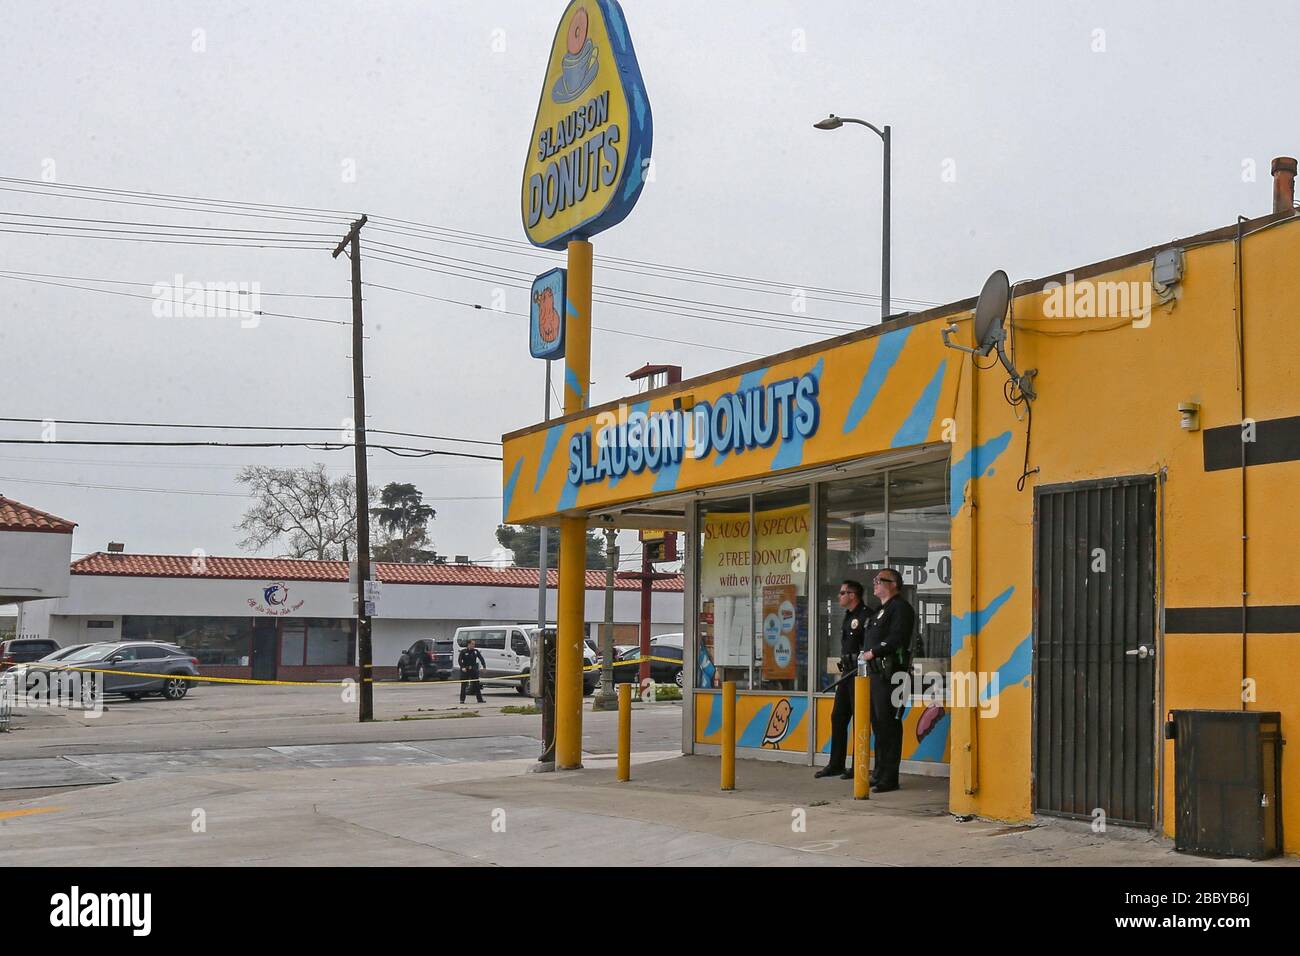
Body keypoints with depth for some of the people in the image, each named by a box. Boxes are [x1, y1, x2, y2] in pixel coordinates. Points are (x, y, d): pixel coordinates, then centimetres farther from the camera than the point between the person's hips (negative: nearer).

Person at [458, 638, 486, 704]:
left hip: (473, 670, 3)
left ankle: (480, 699, 8)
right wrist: (462, 667, -25)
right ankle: (462, 700, 7)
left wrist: (484, 666, -10)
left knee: (476, 684, 3)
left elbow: (481, 658, 3)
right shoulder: (463, 651, -4)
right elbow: (459, 660, -10)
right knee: (463, 686, 1)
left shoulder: (476, 651, 5)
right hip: (465, 670, -3)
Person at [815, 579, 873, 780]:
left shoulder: (866, 616, -12)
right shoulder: (848, 616, 18)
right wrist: (844, 669, 19)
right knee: (838, 717, 11)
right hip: (847, 673, 10)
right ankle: (836, 764, 17)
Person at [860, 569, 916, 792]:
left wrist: (873, 652, -17)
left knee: (888, 724, -9)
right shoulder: (880, 610, 25)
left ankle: (889, 778, -7)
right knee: (878, 723, 12)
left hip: (889, 672, -10)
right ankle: (879, 773, 19)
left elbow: (896, 638, -18)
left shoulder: (900, 607, -6)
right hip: (875, 673, 10)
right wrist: (866, 656, 9)